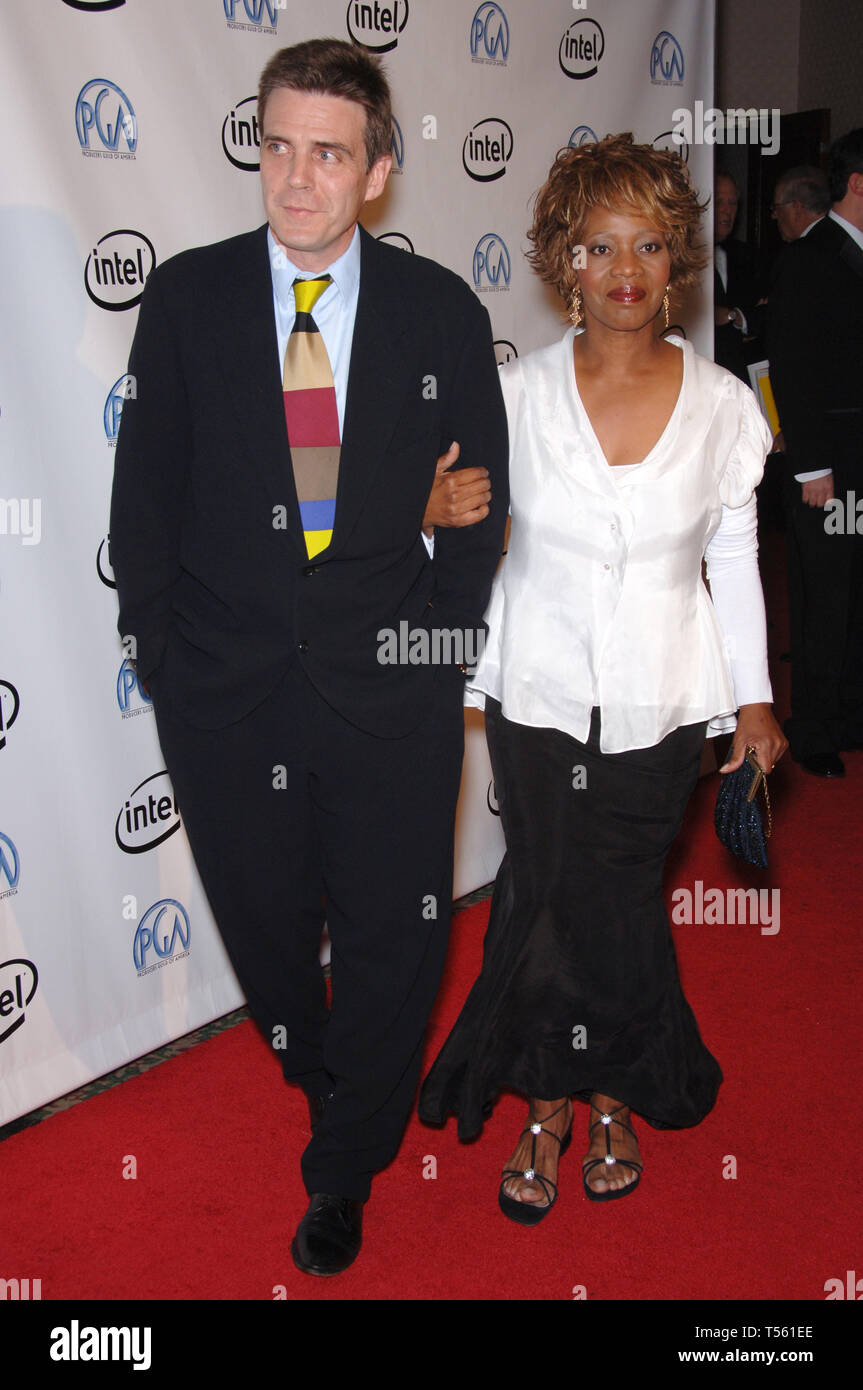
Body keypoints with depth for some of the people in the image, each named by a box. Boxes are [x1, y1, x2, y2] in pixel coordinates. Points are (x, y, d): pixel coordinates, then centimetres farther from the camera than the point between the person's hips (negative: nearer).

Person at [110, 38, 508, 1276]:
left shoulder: (444, 314, -1)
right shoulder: (185, 299, 0)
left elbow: (480, 503, 5)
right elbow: (146, 495, 3)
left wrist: (446, 650, 0)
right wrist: (161, 652, 0)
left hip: (390, 688, 0)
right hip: (225, 687, 1)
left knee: (391, 939, 8)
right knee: (264, 928, 16)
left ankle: (346, 1173, 34)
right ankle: (329, 1090, 49)